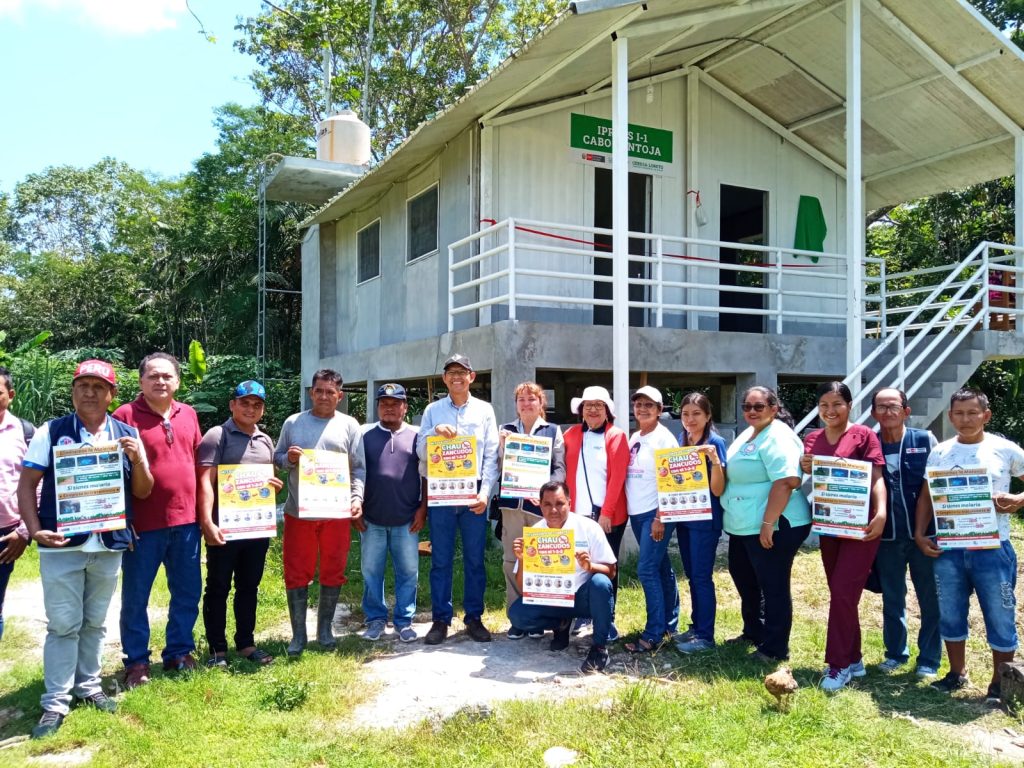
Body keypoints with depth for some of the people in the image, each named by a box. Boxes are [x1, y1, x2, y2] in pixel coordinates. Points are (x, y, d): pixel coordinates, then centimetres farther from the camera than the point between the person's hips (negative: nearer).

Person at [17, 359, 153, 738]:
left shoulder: (128, 434, 5)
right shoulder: (50, 432, -1)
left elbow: (143, 492, 6)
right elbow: (27, 484, -2)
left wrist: (137, 459, -13)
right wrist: (35, 530, -14)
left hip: (109, 544, 3)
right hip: (62, 544, -2)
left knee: (94, 622, 15)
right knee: (63, 624, 2)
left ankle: (88, 686, 29)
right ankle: (55, 702, 12)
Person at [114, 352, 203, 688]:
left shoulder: (188, 414, 8)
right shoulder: (126, 415, -8)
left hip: (186, 519, 5)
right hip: (143, 522, -5)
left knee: (187, 592, 13)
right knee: (135, 597, 8)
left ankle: (178, 652, 29)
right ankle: (136, 661, 22)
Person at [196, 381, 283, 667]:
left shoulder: (266, 441, 13)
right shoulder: (216, 436, -6)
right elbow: (206, 482, -14)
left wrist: (277, 485, 0)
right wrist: (207, 522, -24)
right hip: (225, 527, -6)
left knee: (249, 587, 14)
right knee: (217, 589, 5)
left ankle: (245, 643, 26)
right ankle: (217, 649, 15)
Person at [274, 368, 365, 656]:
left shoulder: (349, 426, 3)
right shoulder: (292, 423, 6)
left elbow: (359, 469, 3)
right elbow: (277, 457, 12)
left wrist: (357, 498, -11)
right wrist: (289, 458, -11)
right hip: (298, 511, 0)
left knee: (333, 573, 10)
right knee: (296, 574, 4)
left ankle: (325, 629, 27)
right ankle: (298, 634, 17)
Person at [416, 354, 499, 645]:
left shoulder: (484, 410, 7)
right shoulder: (433, 411, 8)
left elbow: (491, 455, 4)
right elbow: (420, 452, 3)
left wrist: (485, 492, -6)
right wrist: (434, 431, -16)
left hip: (473, 494, 0)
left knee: (475, 559, 5)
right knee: (440, 560, 4)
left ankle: (474, 617, 17)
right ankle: (440, 619, 15)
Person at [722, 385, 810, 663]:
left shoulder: (777, 437, -17)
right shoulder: (747, 435, 14)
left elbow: (785, 482, -27)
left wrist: (768, 523, -27)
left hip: (773, 527, -11)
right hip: (743, 526, 11)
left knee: (773, 587, 1)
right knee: (744, 580, 21)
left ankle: (775, 649, 13)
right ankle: (754, 632, 39)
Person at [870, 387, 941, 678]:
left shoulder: (925, 440, -1)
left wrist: (928, 524, -6)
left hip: (923, 533, -1)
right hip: (886, 536, 1)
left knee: (930, 600, 8)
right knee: (892, 599, 14)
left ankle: (929, 660, 22)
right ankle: (895, 654, 29)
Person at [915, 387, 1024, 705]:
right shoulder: (940, 453, 5)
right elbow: (926, 497, 9)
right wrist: (920, 533, -1)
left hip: (992, 548, -3)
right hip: (948, 549, 3)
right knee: (950, 616, 13)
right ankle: (957, 673, 31)